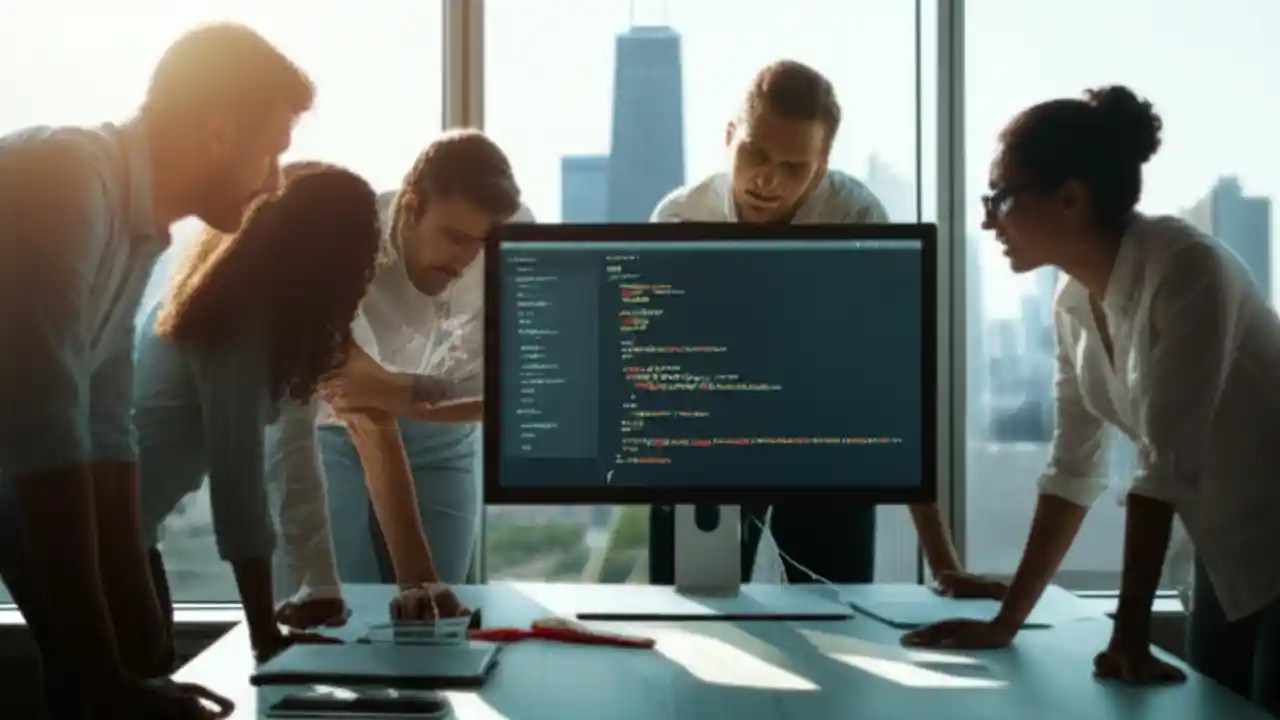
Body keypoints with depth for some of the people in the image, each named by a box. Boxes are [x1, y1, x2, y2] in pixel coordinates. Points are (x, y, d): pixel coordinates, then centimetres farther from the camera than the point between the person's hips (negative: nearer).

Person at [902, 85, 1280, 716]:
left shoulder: (1185, 271, -24)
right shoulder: (1075, 301, -2)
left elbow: (1166, 461, -26)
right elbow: (1072, 471, 0)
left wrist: (1130, 632, -24)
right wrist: (1006, 623, 0)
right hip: (1228, 559, 7)